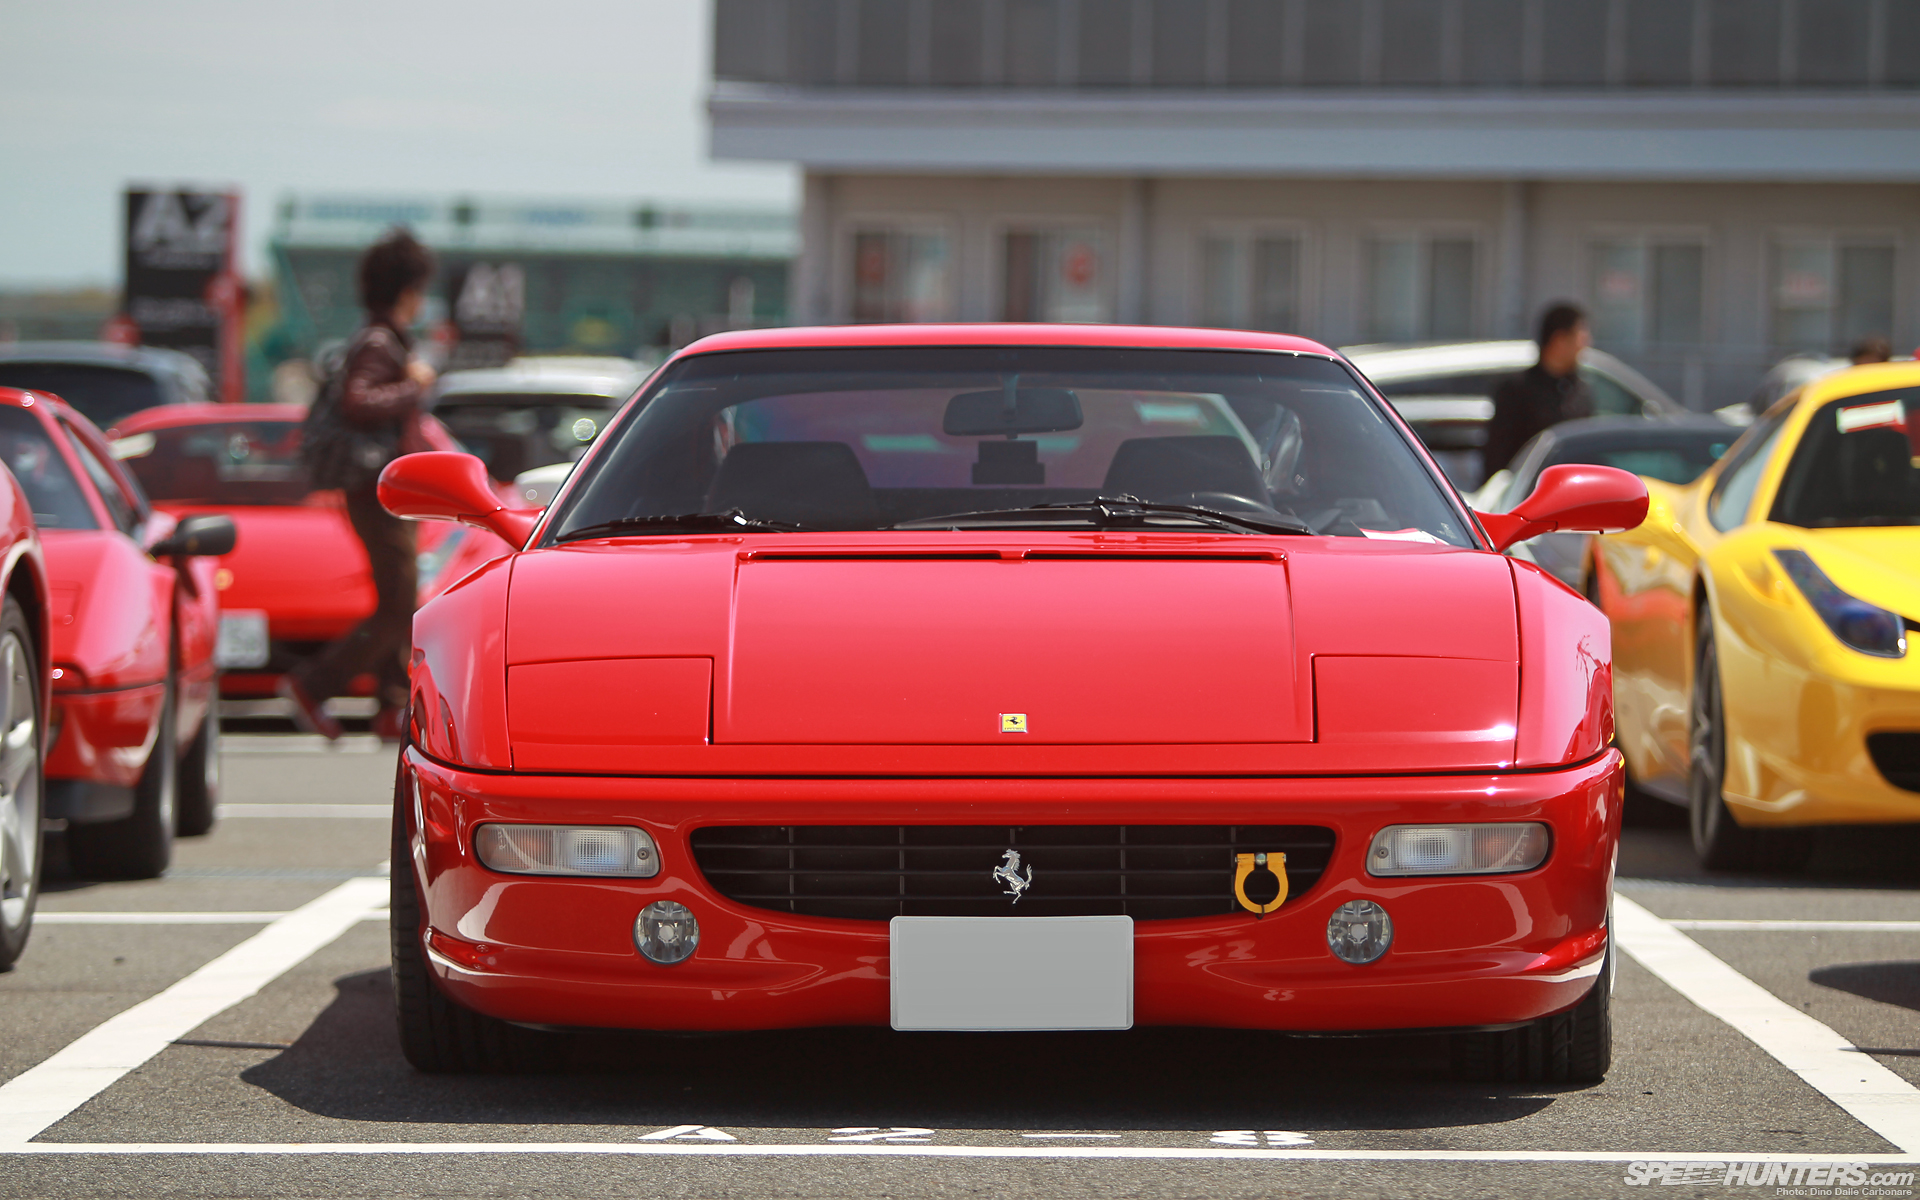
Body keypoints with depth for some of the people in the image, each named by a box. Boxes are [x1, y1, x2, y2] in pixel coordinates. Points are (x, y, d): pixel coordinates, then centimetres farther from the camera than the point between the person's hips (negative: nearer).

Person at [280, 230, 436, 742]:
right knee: (397, 610, -9)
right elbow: (355, 402, -31)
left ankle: (395, 710, 12)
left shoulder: (390, 342, 14)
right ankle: (311, 685, -5)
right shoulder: (377, 345, -16)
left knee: (401, 608, 10)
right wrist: (413, 387, -21)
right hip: (381, 493, -10)